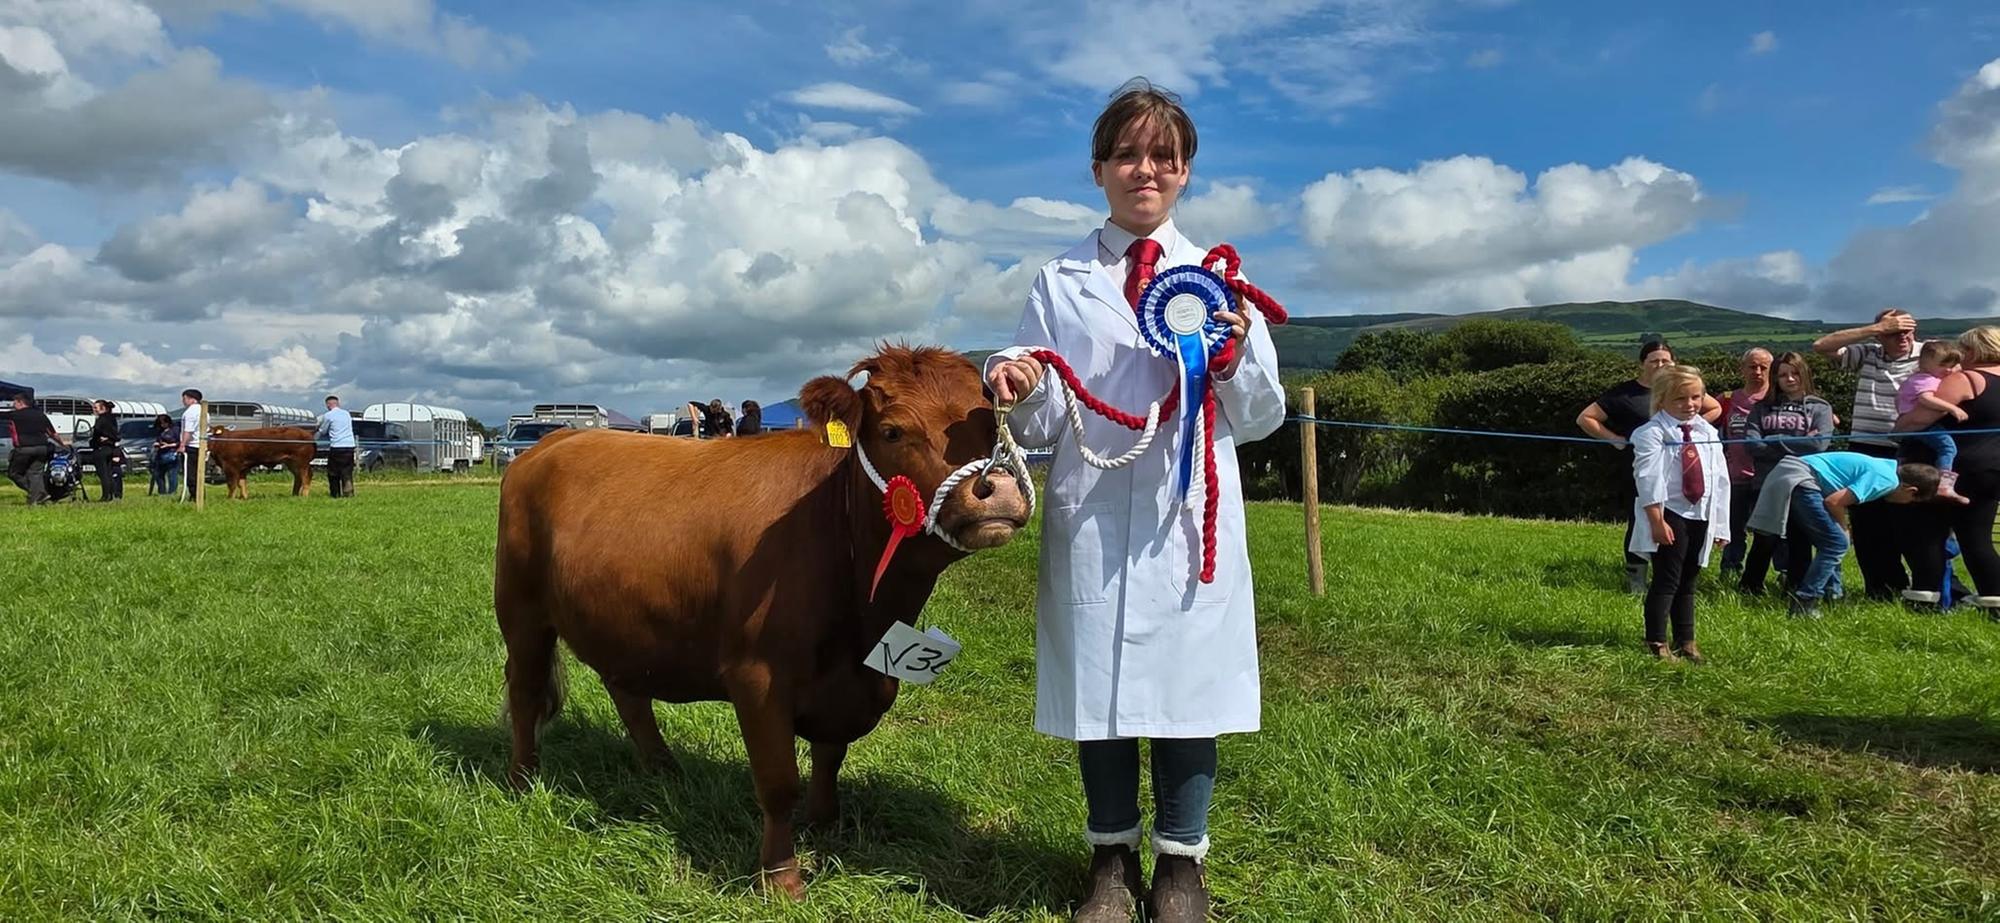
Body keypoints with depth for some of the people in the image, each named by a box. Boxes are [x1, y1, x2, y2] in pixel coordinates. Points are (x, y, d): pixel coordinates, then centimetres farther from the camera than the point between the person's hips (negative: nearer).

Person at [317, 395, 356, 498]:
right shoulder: (347, 414, 14)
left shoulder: (328, 416, -1)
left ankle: (335, 494, 11)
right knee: (347, 472, 7)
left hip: (336, 447, -4)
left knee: (333, 472, 8)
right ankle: (348, 492, -4)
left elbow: (322, 432, 10)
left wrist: (313, 438, 28)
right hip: (350, 446, 4)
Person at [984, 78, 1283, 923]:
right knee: (1098, 683, 6)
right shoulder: (1059, 284, 8)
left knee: (1188, 684, 5)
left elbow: (1259, 420, 6)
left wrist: (1234, 357, -13)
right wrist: (1018, 392, -19)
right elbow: (1042, 425, 3)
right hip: (1090, 521, 0)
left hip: (1191, 519, 0)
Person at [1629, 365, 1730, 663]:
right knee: (1666, 580, -5)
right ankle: (1656, 644, 3)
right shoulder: (1652, 434, -9)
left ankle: (1685, 642, 24)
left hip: (1700, 516, 6)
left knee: (1688, 582, 14)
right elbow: (1649, 479, -15)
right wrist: (1657, 521, -21)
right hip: (1670, 514, -6)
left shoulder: (1708, 433, 10)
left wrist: (1720, 524, 7)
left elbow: (1720, 479, 10)